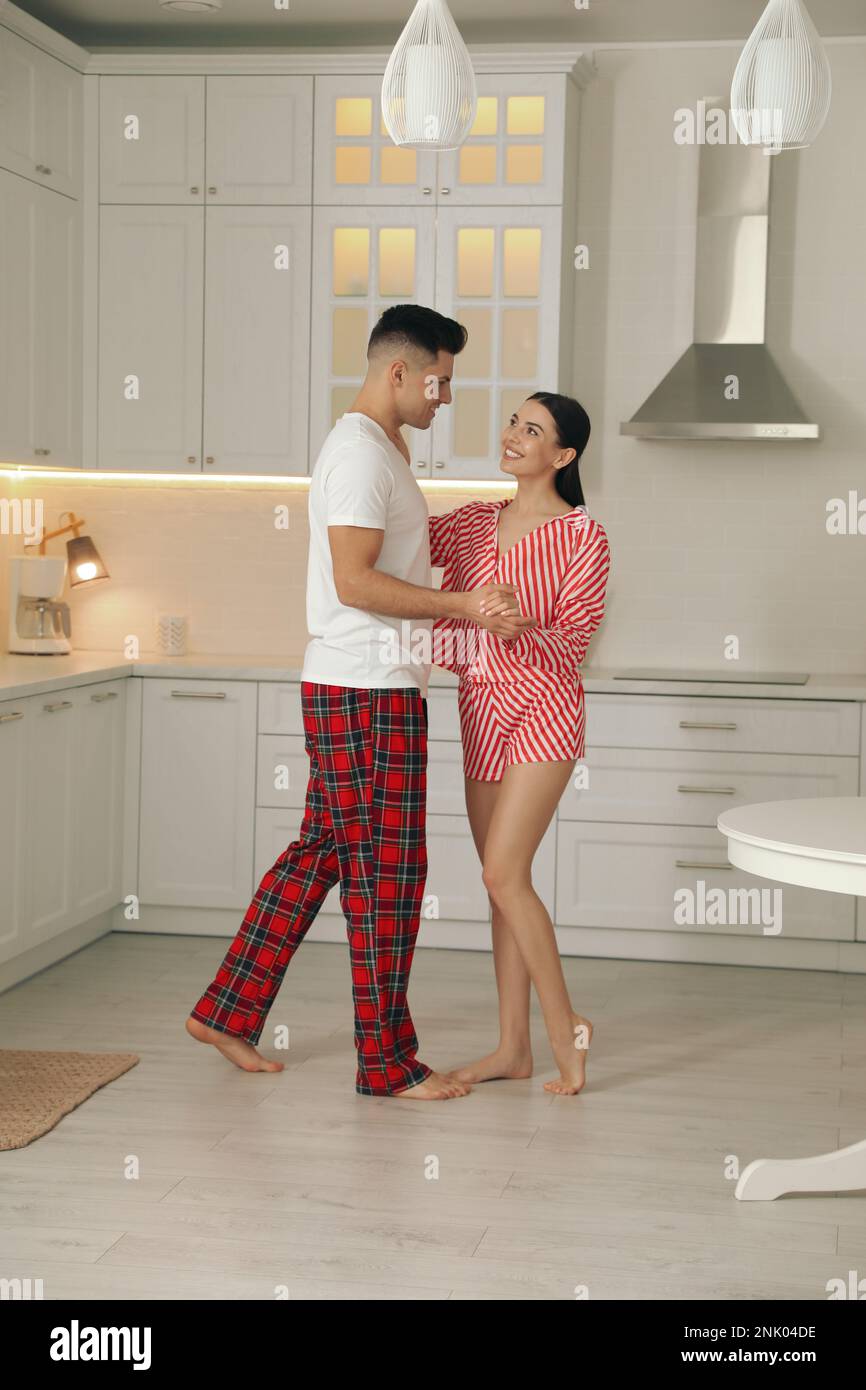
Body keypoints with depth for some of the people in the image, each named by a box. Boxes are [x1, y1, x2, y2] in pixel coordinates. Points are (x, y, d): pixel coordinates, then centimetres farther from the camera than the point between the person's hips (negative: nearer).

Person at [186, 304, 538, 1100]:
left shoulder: (379, 448, 18)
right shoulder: (362, 451, -15)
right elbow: (354, 582, -22)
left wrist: (471, 613, 16)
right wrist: (466, 607, -22)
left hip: (360, 687, 10)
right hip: (367, 691, -10)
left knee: (323, 851, 15)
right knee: (386, 870, -3)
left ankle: (229, 1011, 22)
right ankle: (387, 1063, 7)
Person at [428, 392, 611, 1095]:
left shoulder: (582, 535, -7)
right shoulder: (475, 521, 10)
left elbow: (571, 640, -11)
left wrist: (514, 631, -26)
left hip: (542, 708, -6)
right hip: (482, 709, 6)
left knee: (504, 874, -13)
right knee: (504, 879, 8)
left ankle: (566, 1031, 2)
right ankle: (514, 1045, 15)